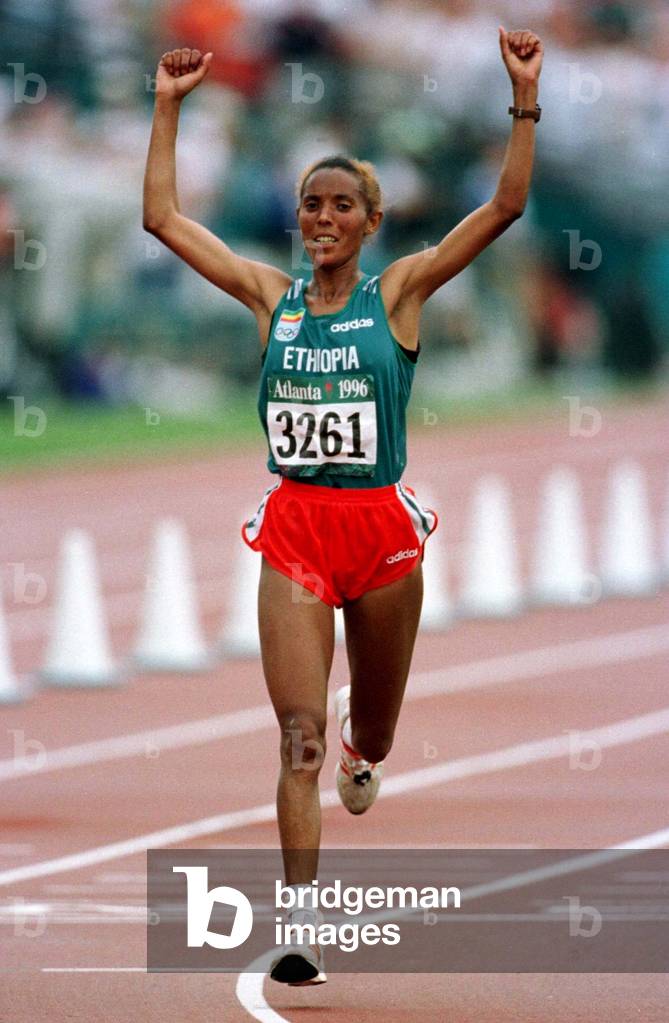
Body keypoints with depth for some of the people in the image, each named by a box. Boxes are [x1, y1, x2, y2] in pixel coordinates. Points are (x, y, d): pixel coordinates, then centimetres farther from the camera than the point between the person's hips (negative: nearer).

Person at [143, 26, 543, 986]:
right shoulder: (271, 295, 5)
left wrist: (525, 99, -14)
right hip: (294, 528, 0)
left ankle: (362, 747, 56)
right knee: (300, 736, -11)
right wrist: (168, 108, 5)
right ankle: (302, 926, -13)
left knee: (371, 726, 17)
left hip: (382, 528, 0)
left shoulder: (398, 292, -1)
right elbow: (165, 218, 7)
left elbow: (505, 205, -7)